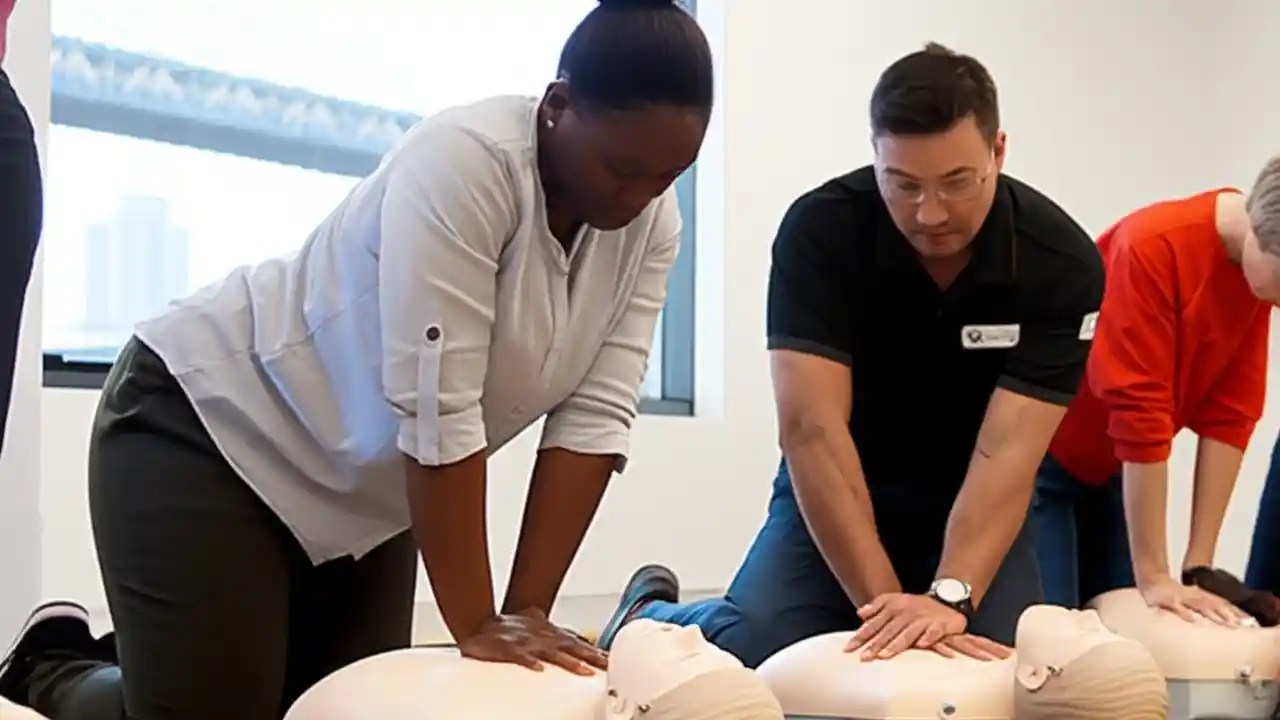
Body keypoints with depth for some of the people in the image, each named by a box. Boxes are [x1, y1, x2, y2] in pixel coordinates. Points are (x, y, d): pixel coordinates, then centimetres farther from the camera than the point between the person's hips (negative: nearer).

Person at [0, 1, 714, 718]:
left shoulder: (652, 222, -7)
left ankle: (124, 663, 26)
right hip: (215, 421, -7)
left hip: (361, 488, 8)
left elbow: (596, 415, -11)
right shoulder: (465, 158, -29)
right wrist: (476, 626, -28)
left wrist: (528, 611, -17)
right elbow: (437, 411, -32)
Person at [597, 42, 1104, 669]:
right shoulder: (820, 229, -22)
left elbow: (1006, 452, -27)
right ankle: (647, 614, 14)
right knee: (748, 650, -23)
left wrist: (951, 597, -43)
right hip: (836, 492, -1)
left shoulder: (1060, 261, -20)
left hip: (972, 503, 2)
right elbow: (811, 428, -29)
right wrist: (884, 600, -37)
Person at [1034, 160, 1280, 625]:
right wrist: (1152, 577, -26)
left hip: (1113, 467, 7)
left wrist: (1199, 566, -11)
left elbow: (1229, 414, -8)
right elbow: (1138, 414, -29)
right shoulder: (1153, 246, -29)